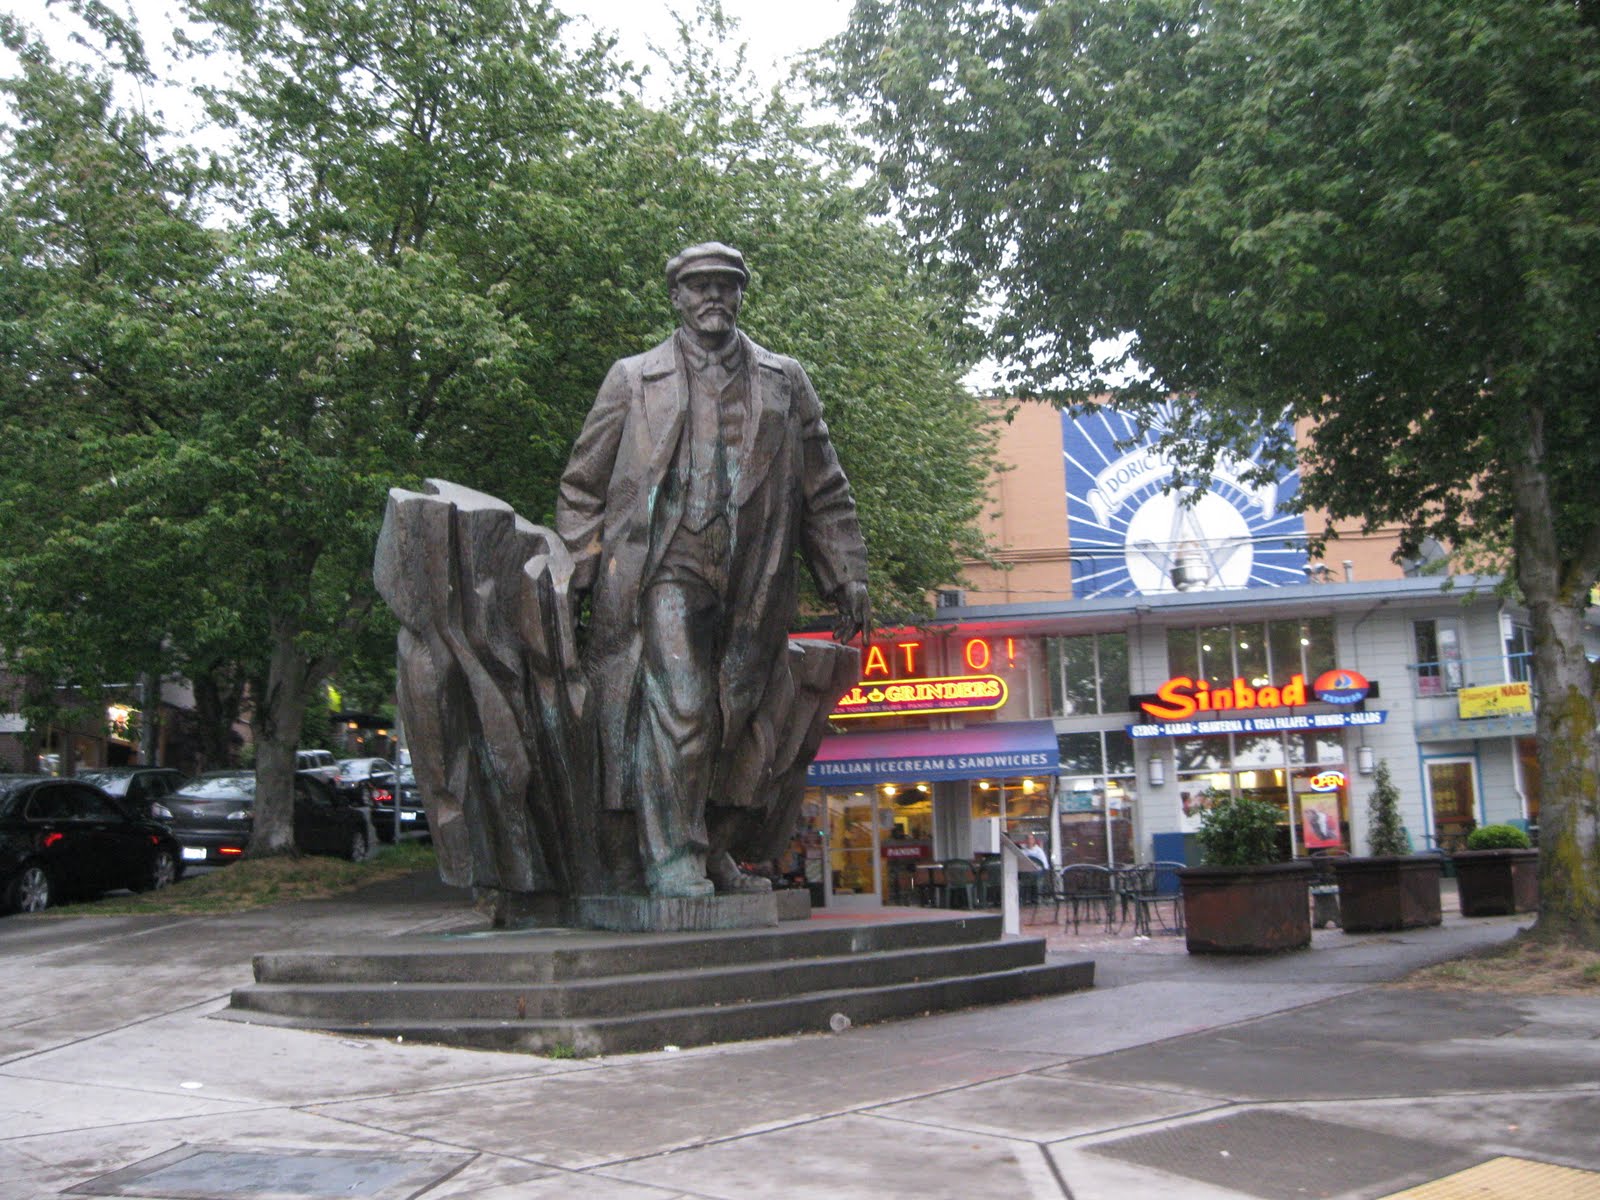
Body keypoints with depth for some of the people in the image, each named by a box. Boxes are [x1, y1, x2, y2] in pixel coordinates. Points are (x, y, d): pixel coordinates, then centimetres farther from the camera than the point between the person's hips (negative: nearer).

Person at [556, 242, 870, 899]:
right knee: (678, 708, -14)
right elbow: (582, 487, 13)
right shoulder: (634, 379, 14)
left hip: (754, 584, 3)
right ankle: (672, 860, -8)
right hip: (667, 569, -2)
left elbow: (825, 492, 17)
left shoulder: (785, 380, 18)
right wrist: (576, 574, 2)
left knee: (742, 717, 2)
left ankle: (713, 851, 16)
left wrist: (846, 578, 10)